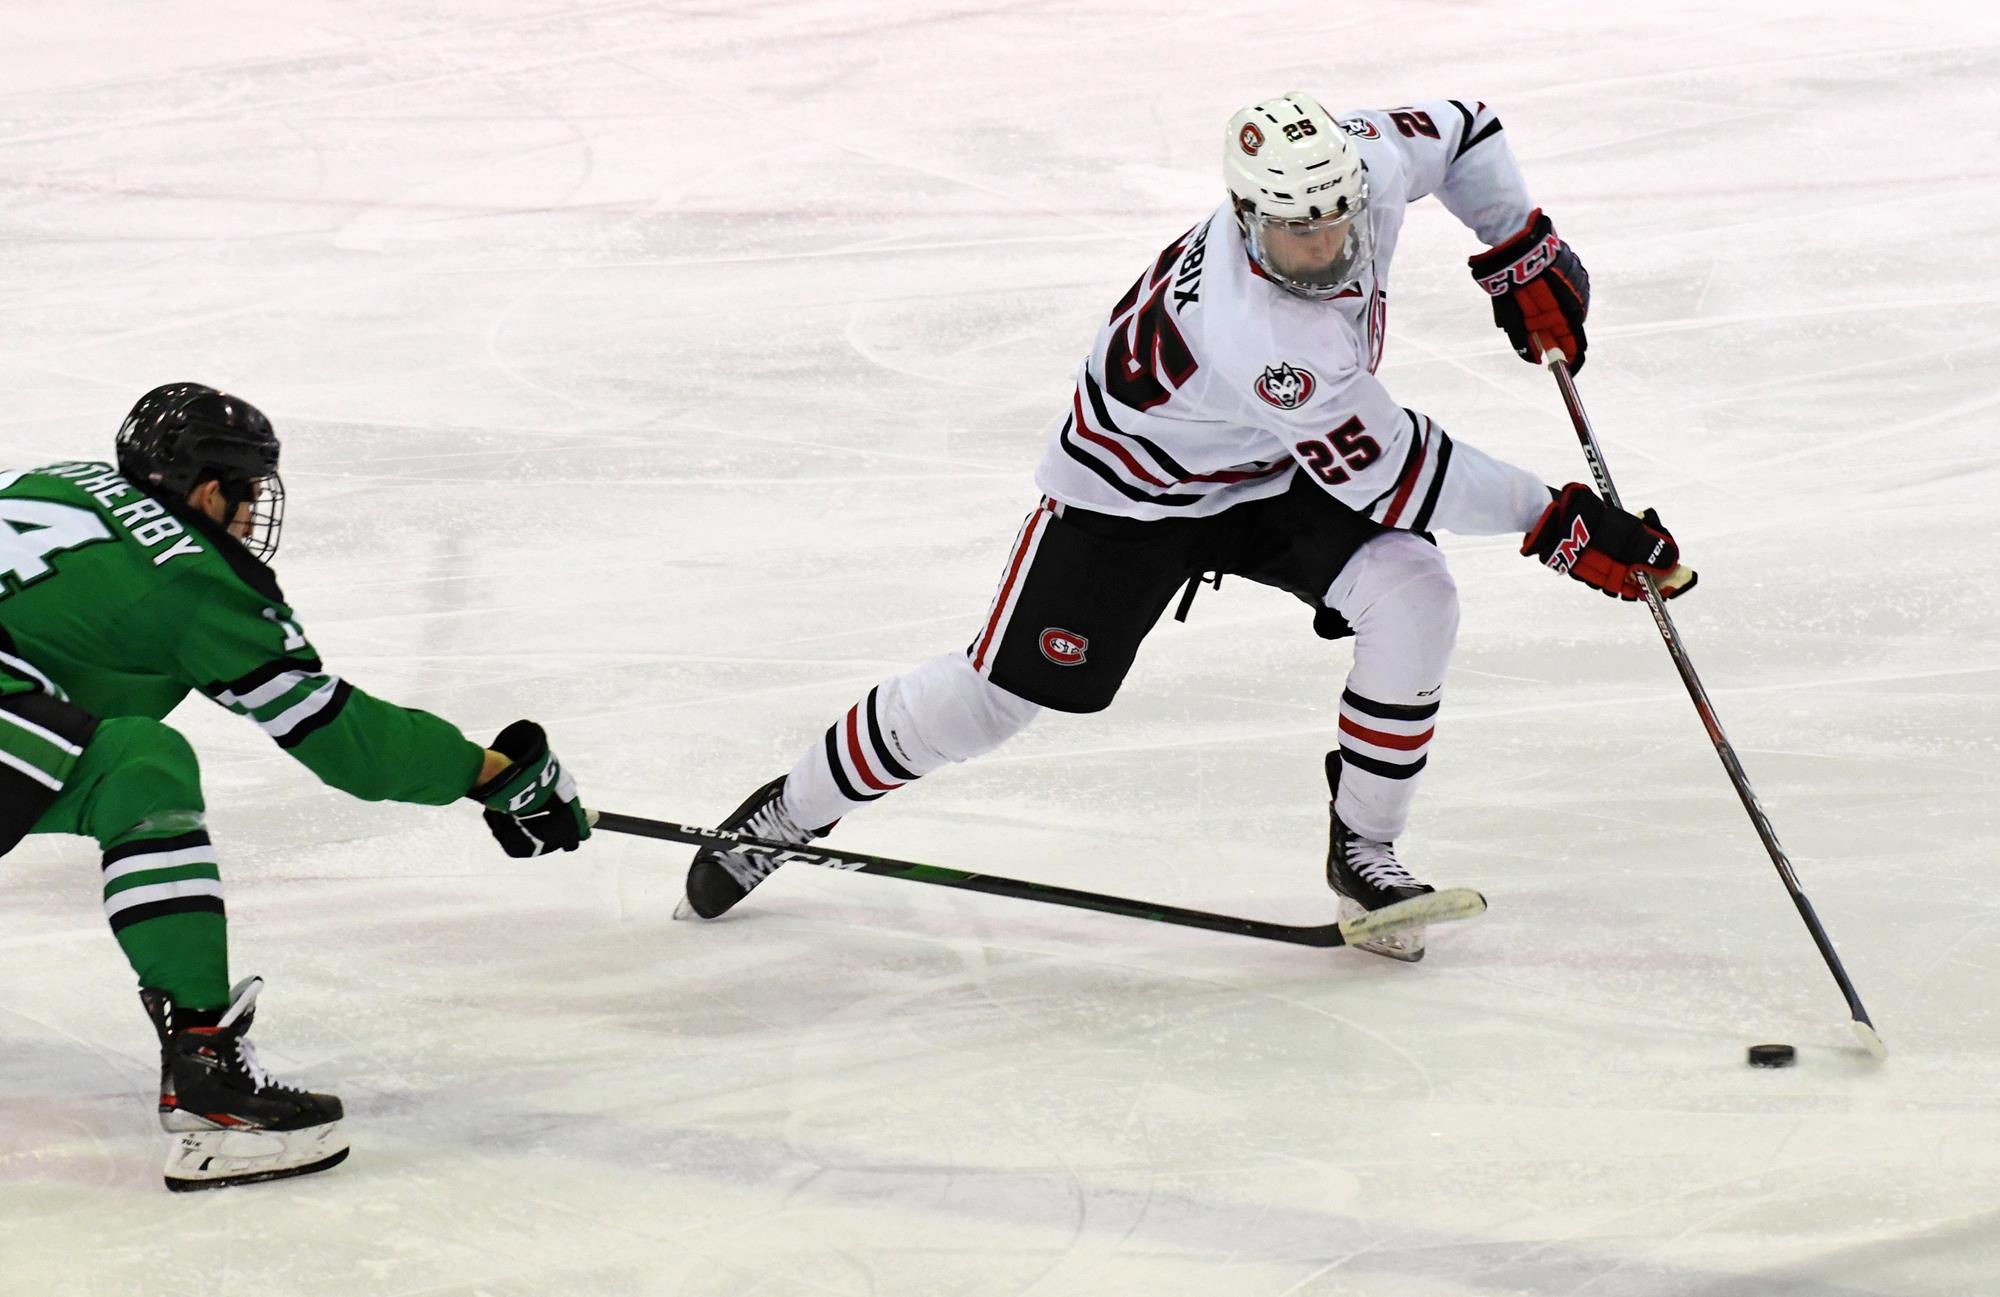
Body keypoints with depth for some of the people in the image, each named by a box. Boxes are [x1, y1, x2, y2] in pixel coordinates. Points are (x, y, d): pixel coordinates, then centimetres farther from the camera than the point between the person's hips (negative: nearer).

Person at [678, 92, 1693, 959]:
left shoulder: (1367, 161, -24)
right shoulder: (1255, 336, -42)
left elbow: (1458, 132, 1)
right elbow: (1392, 478, -35)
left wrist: (1524, 255, -4)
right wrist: (1558, 525, -31)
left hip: (1279, 471, 6)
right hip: (1132, 490, -6)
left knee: (1412, 600, -19)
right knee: (997, 694, -1)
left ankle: (1364, 852, -1)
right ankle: (793, 810, 23)